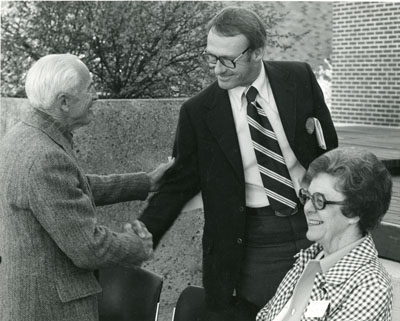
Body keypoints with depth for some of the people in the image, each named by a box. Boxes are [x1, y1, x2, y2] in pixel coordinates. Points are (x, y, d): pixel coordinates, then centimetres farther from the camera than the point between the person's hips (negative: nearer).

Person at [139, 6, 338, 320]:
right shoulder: (197, 112, -7)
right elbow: (179, 184, -1)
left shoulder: (300, 79, -3)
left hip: (314, 224, 2)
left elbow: (329, 150, 6)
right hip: (250, 240, -2)